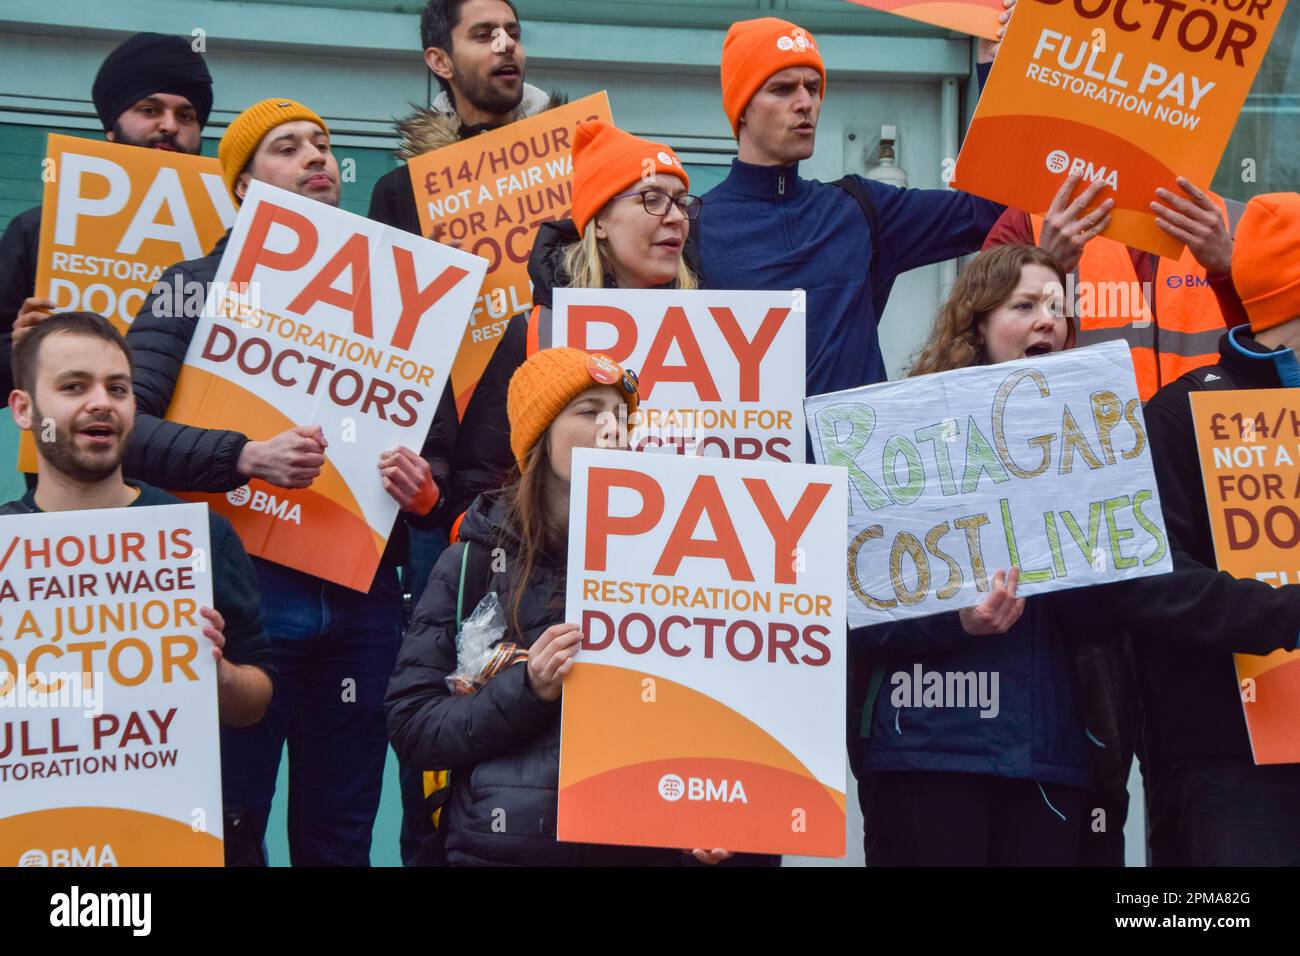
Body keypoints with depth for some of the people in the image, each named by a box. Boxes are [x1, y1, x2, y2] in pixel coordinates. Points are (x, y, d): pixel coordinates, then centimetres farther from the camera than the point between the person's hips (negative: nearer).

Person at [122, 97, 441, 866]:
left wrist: (425, 487, -6)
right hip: (242, 585, -3)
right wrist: (246, 458, -23)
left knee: (340, 835, 10)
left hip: (361, 596, 4)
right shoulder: (200, 284, 3)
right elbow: (125, 423, -10)